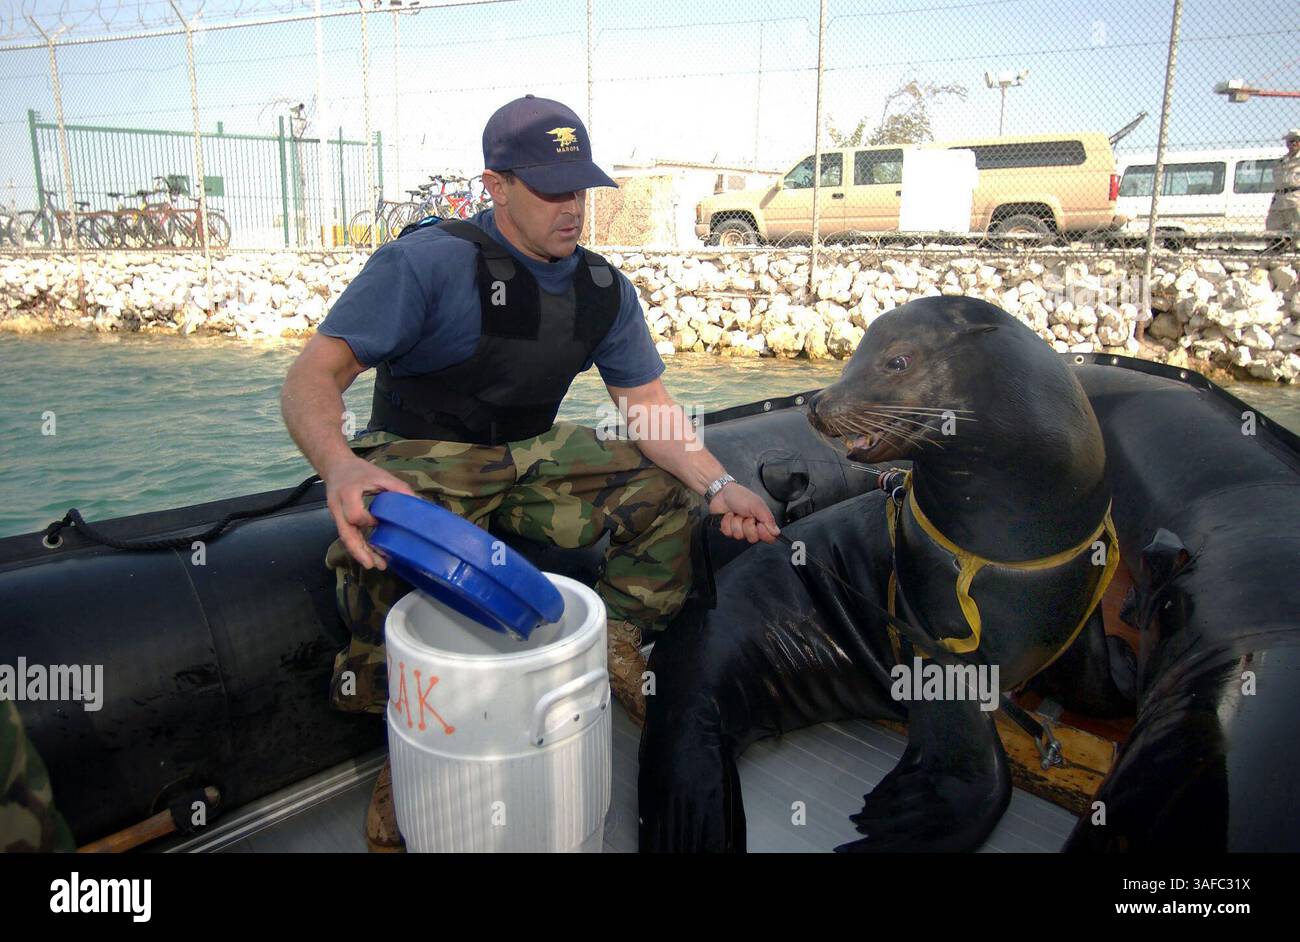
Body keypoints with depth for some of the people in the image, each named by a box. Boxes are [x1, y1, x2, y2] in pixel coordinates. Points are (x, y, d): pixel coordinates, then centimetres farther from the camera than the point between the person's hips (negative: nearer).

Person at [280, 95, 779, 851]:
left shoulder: (604, 289, 1)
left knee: (669, 498, -11)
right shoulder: (428, 261, -18)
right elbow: (314, 377, -23)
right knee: (387, 567, -35)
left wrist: (719, 486, -16)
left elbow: (648, 407, 2)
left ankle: (616, 650, 9)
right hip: (420, 460, -5)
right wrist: (340, 465, -45)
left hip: (534, 455, 5)